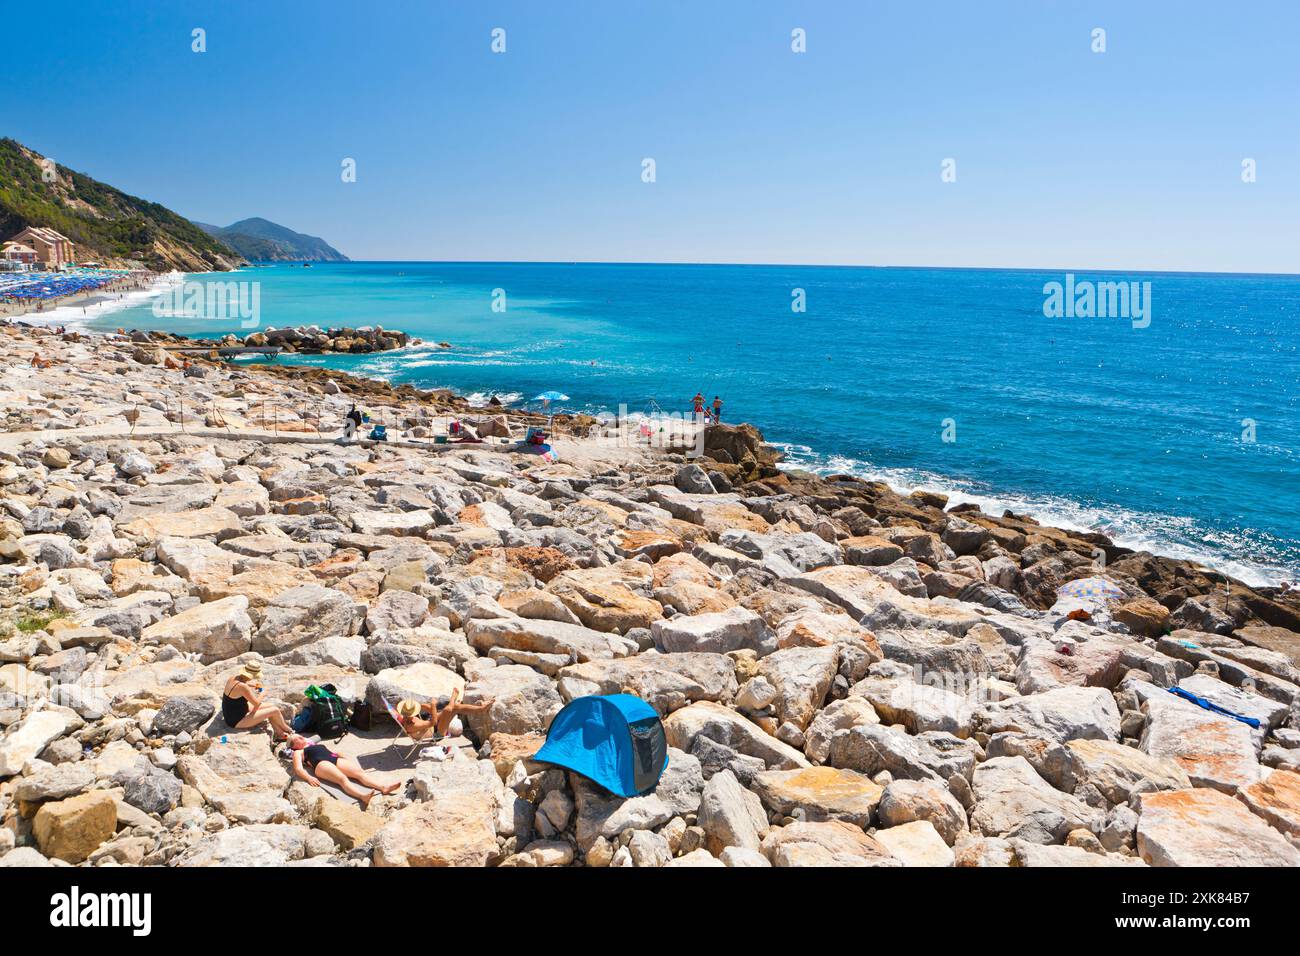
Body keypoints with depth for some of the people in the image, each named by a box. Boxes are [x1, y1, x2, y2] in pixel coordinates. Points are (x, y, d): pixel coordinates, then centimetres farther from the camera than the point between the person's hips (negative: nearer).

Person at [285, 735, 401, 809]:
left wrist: (347, 758, 16)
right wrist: (309, 778, -16)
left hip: (336, 760, 6)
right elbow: (298, 769, 5)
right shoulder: (298, 752, 22)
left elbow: (335, 753, 37)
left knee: (359, 772, -23)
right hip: (321, 764, -6)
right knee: (342, 779, -36)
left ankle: (383, 787, -46)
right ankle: (363, 796, -63)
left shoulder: (319, 745, 39)